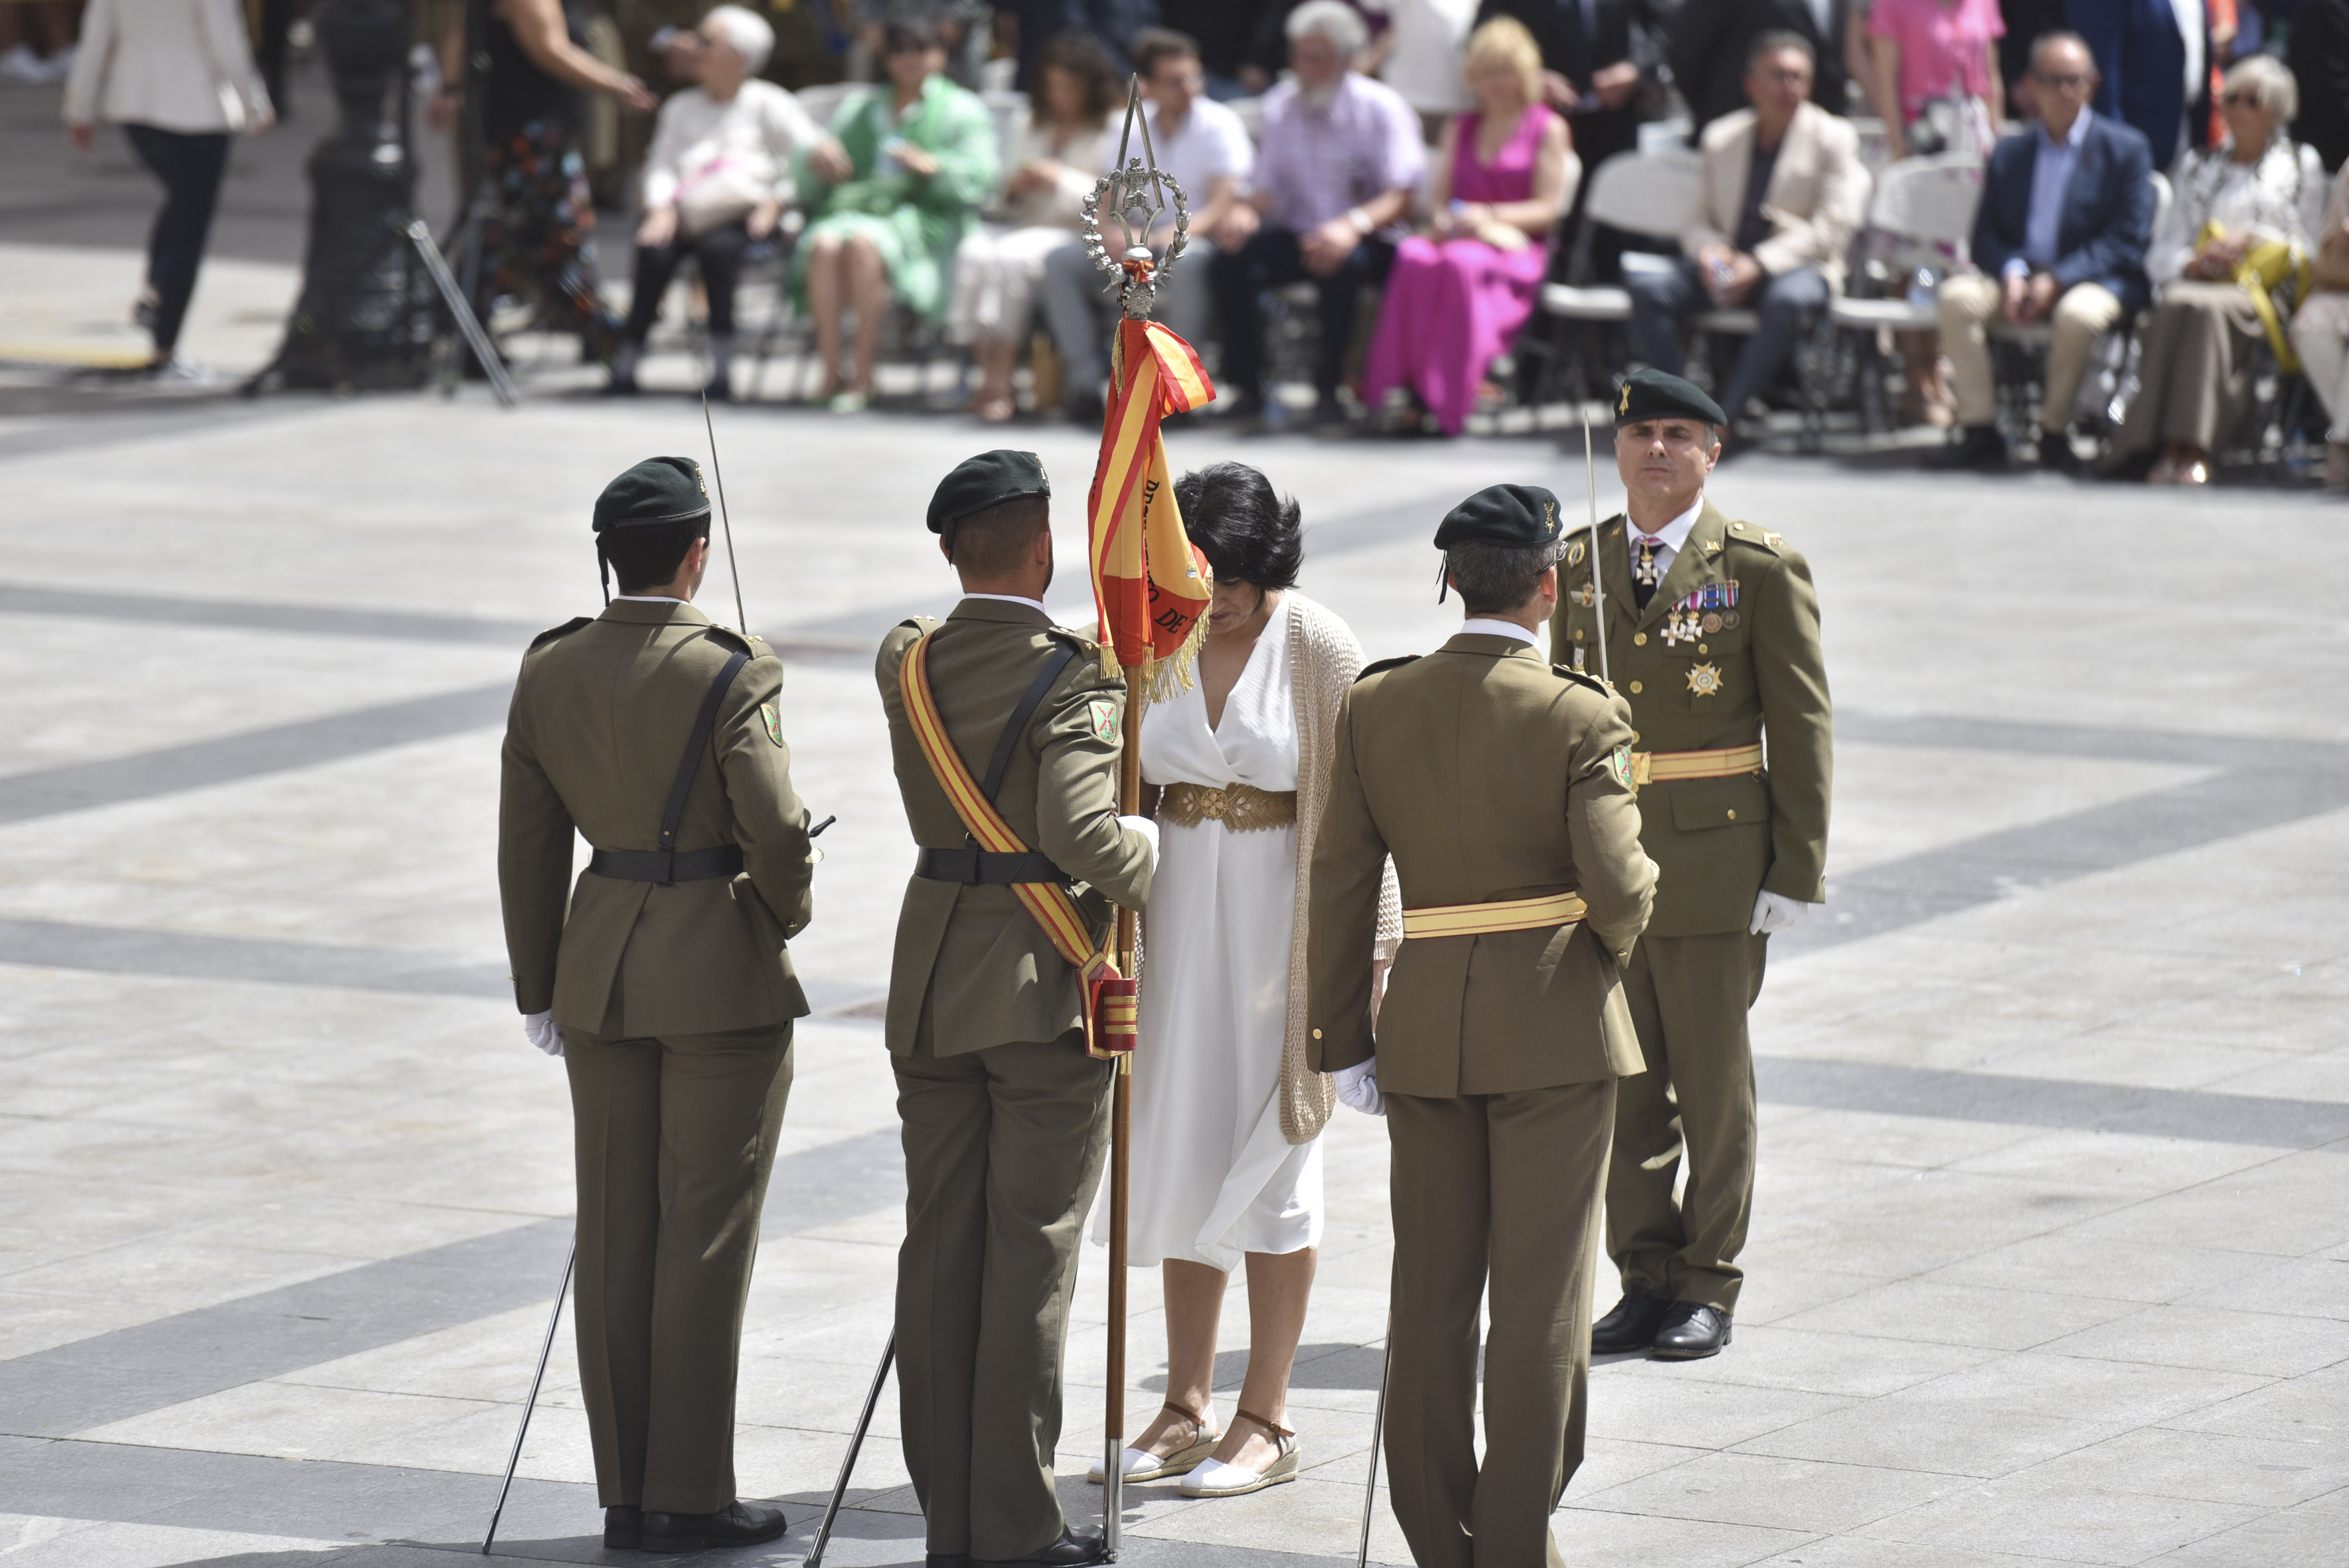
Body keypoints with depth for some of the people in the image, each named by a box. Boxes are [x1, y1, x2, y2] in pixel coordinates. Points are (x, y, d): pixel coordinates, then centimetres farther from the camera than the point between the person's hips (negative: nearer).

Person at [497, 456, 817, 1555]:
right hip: (724, 973, -5)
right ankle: (689, 1496, 3)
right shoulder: (728, 680, -15)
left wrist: (540, 990, 14)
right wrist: (786, 919, 5)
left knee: (615, 1233, 9)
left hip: (602, 965, 5)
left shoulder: (549, 672, 1)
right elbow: (778, 832, -17)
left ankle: (627, 1493, 12)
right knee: (705, 1236, 1)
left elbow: (528, 843, 5)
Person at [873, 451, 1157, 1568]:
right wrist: (1150, 857, -6)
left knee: (939, 1246, 9)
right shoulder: (1074, 680, -15)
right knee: (1031, 1254, -1)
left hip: (933, 982, 6)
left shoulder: (905, 662, 3)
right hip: (1044, 985, -6)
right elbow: (1081, 833, -25)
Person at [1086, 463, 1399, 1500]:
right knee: (1181, 1152, 7)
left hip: (1282, 921, -4)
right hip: (1177, 910, 4)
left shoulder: (1320, 653, -11)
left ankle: (1265, 1422, 7)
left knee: (1267, 1155, -1)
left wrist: (1365, 951, -12)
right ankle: (1186, 1410, 16)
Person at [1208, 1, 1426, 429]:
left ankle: (1329, 389, -24)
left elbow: (1400, 197, -16)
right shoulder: (1281, 106, 7)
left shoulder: (1382, 109, -7)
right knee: (1233, 258, -26)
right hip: (1296, 234, 4)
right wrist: (1247, 212, -18)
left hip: (1368, 239, -4)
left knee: (1344, 264, -39)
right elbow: (1267, 188, 8)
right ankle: (1247, 389, -16)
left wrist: (1354, 226, -37)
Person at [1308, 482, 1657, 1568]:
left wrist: (1343, 1042, 8)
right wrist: (1619, 934, 8)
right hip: (1553, 1028, -4)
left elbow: (1339, 885, 1)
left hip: (1424, 1028, 4)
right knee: (1540, 1298, 3)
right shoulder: (1579, 717, -12)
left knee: (1429, 1295, 12)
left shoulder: (1374, 707, -1)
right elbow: (1618, 886, -17)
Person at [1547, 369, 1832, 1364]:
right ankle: (1645, 1279, 15)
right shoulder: (1581, 567, 8)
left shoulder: (1760, 570, -5)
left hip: (1714, 865, -4)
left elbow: (1802, 730, -4)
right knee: (1622, 1084, 6)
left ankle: (1708, 1288, 10)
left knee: (1712, 1083, 2)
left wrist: (1796, 873, -8)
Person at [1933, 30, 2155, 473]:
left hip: (2097, 281, -4)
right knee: (1958, 295, -25)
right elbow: (1987, 235, 11)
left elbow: (2128, 240, -6)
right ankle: (1979, 432, -22)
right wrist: (2011, 274, -13)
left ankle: (2054, 432, -17)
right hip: (2020, 278, 4)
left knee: (2079, 313, -39)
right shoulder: (2010, 153, 16)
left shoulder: (2126, 149, 3)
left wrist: (2058, 280, -17)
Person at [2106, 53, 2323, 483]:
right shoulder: (2198, 165, 28)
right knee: (2176, 305, -37)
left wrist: (2251, 239, -3)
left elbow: (2305, 246, 14)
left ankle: (2189, 447, -48)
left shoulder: (2300, 165, 21)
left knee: (2204, 307, -38)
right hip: (2198, 281, 3)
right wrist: (2193, 263, -3)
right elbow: (2160, 253, 20)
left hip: (2260, 291, -3)